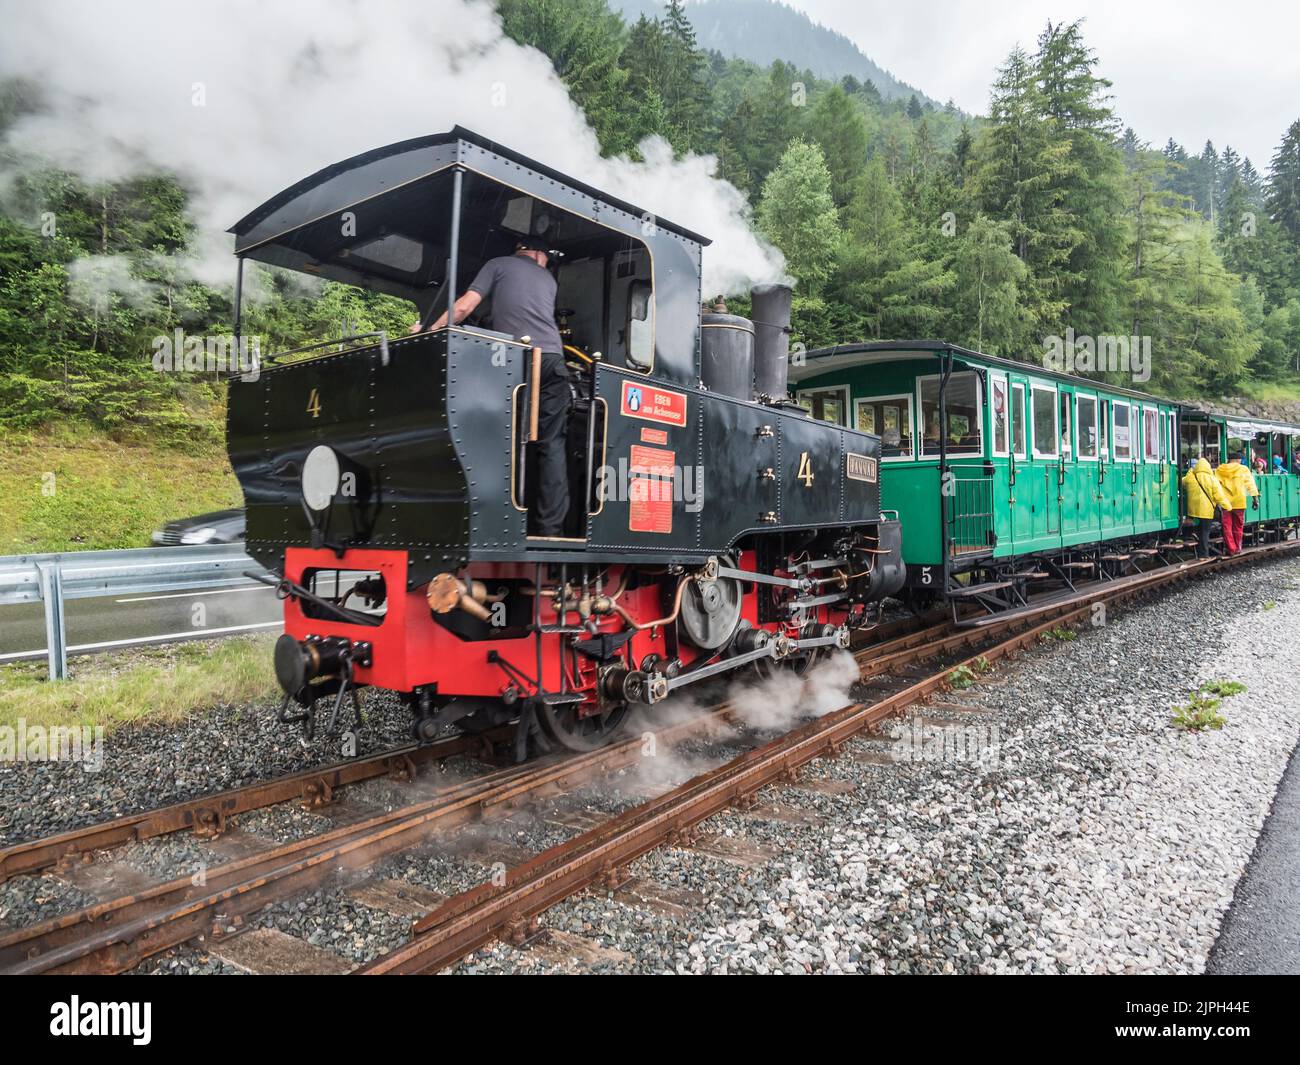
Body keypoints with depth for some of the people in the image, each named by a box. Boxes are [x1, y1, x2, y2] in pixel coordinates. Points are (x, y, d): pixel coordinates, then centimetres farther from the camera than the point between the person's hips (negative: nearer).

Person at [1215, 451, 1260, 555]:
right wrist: (1255, 498, 1)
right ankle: (1237, 548, 19)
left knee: (1227, 527, 3)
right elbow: (1251, 485, -2)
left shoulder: (1220, 470, 4)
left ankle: (1230, 549, 0)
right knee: (1238, 527, 13)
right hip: (1238, 502, 0)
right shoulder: (1243, 469, 1)